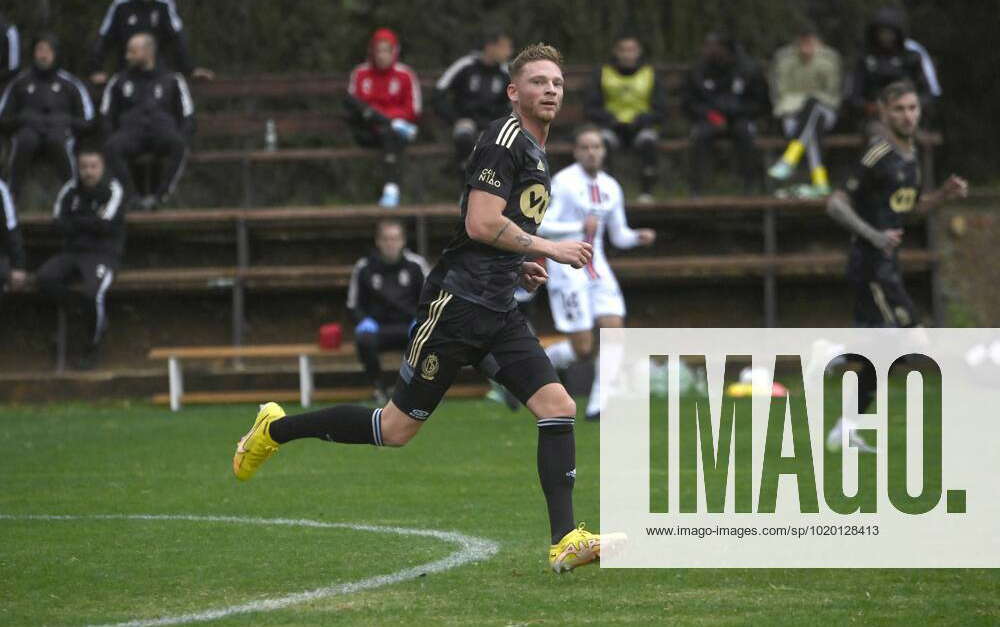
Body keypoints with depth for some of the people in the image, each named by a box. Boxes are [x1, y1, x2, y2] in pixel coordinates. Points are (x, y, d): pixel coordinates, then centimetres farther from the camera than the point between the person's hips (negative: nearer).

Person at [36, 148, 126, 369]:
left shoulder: (113, 190, -6)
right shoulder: (71, 189, 7)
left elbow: (105, 226, -17)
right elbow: (60, 222, -3)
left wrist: (77, 222, -6)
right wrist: (92, 221, -12)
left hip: (104, 254, -4)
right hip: (73, 252, 4)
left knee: (94, 292, -32)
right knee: (45, 278, -25)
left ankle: (93, 348, -11)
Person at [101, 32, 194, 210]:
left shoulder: (172, 80, 18)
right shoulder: (119, 81, 22)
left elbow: (187, 116, 15)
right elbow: (106, 116, 19)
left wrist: (182, 140, -4)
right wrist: (112, 136, -2)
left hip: (162, 131, -1)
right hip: (131, 132, 1)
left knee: (178, 144, -38)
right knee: (112, 146, -36)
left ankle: (161, 194, -38)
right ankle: (129, 195, -37)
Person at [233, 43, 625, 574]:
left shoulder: (536, 154, 20)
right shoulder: (505, 138, -10)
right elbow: (480, 224, -20)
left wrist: (520, 269, 15)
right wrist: (550, 249, -14)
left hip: (498, 311, 9)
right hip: (457, 304, -9)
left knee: (558, 407, -8)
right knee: (396, 429, -2)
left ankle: (564, 542, -10)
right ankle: (276, 430, 17)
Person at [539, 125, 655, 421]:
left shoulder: (610, 188, 9)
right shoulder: (563, 182, -10)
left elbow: (619, 236, 17)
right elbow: (543, 226, -16)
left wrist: (638, 237, -4)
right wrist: (580, 226, -27)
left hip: (596, 267, 6)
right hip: (567, 270, -6)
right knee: (582, 349, -9)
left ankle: (598, 405, -8)